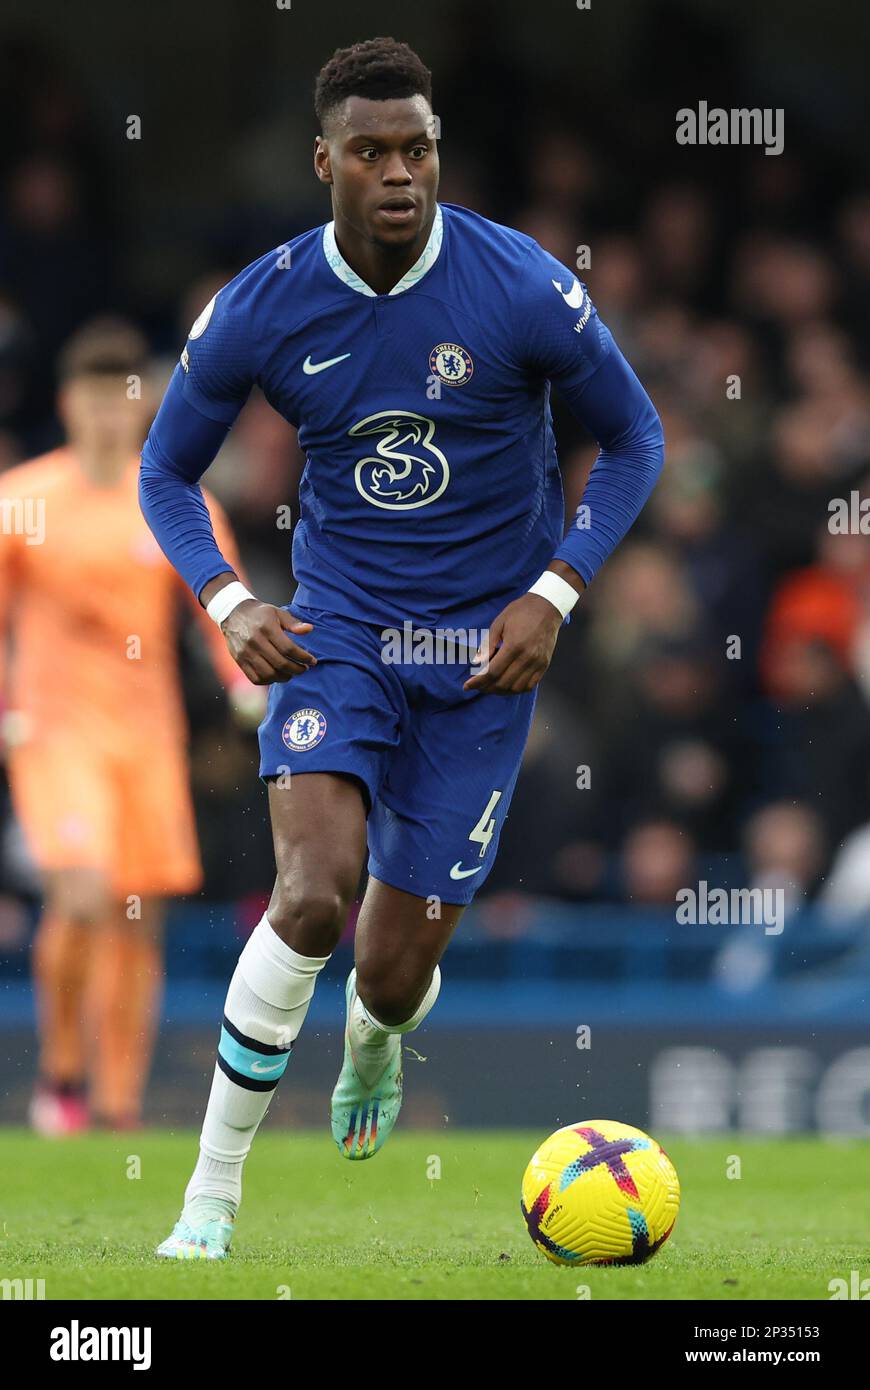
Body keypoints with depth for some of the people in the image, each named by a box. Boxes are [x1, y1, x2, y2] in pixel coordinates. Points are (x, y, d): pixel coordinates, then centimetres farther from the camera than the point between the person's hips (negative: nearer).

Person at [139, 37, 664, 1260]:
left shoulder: (522, 290, -15)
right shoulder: (260, 311, -11)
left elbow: (634, 442, 0)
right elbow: (166, 472, 5)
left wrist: (552, 596, -11)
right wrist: (227, 605, -12)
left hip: (485, 650, 0)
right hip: (338, 628, 0)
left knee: (395, 974, 2)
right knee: (315, 891, -26)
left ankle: (373, 1049, 44)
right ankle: (212, 1194, -13)